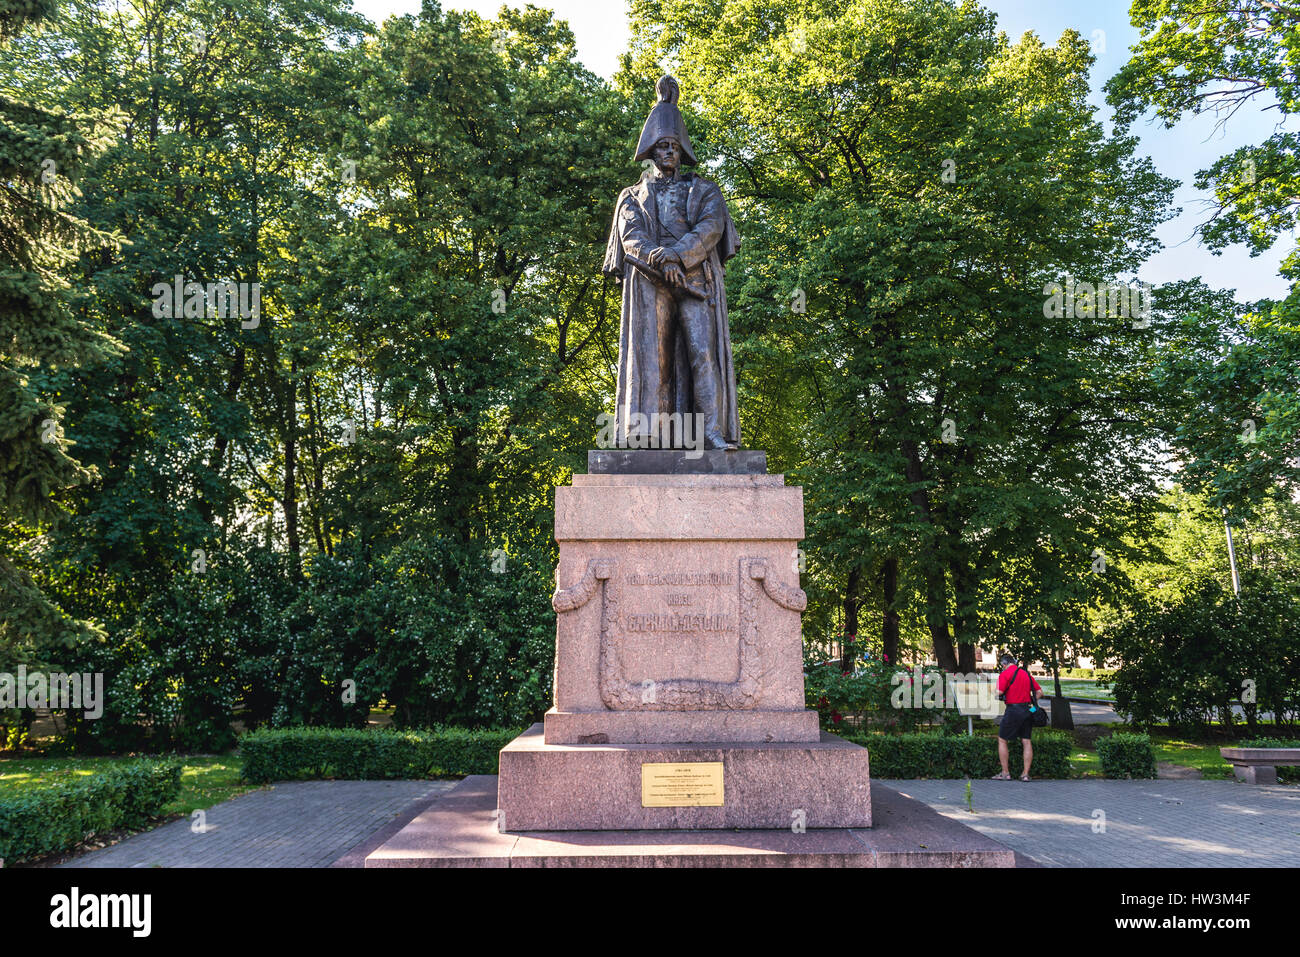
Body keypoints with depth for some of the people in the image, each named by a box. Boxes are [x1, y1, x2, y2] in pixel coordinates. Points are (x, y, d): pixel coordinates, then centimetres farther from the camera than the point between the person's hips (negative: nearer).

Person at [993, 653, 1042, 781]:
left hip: (1013, 710, -6)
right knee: (1026, 741, 8)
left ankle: (1005, 773, 5)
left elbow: (999, 692, -18)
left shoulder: (1005, 673, -8)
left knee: (1002, 740, 5)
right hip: (1027, 710, 6)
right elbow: (1039, 691, 14)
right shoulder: (1026, 674, 13)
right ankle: (1025, 774, 7)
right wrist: (1029, 701, 16)